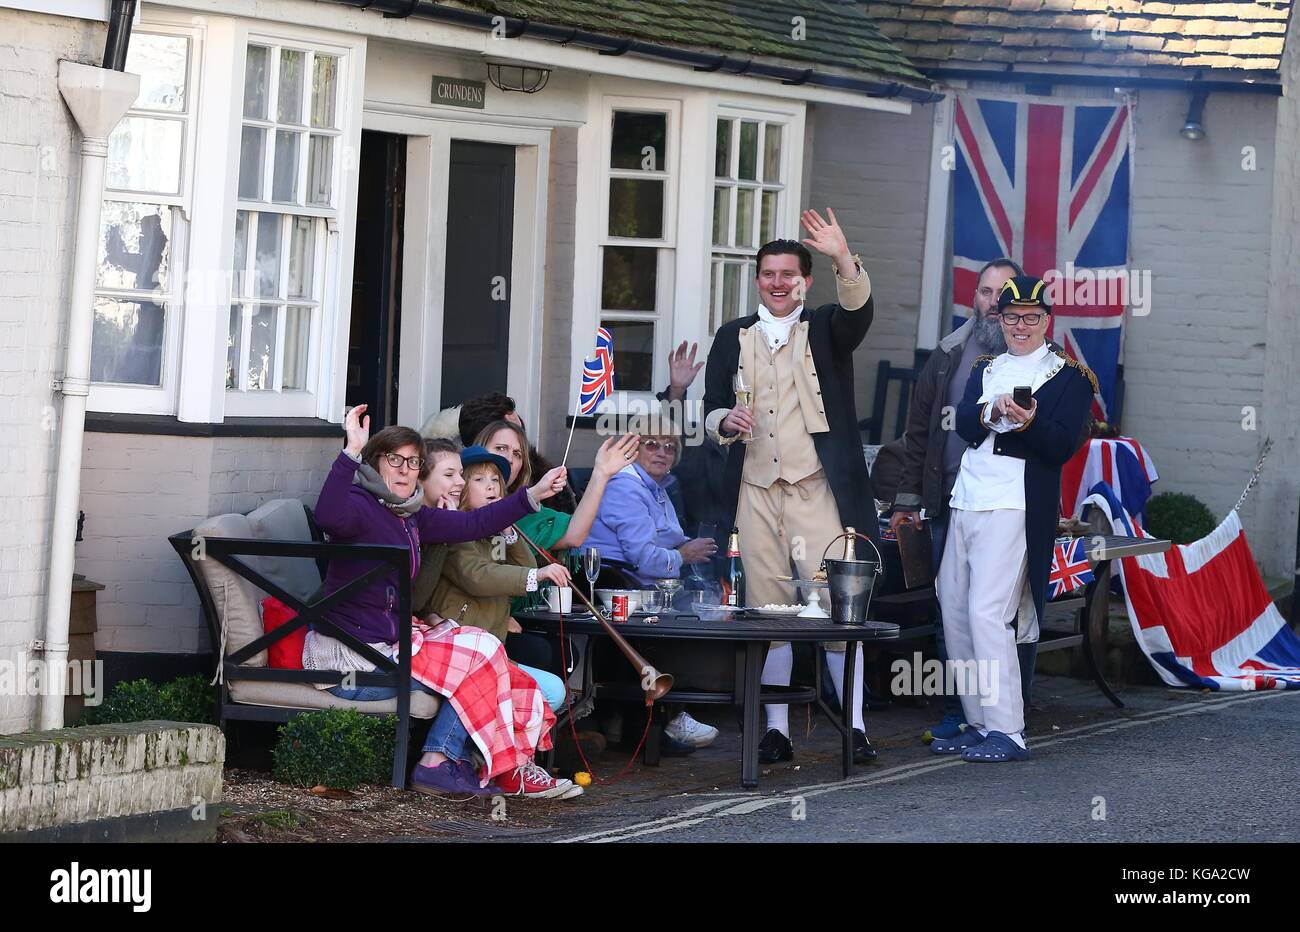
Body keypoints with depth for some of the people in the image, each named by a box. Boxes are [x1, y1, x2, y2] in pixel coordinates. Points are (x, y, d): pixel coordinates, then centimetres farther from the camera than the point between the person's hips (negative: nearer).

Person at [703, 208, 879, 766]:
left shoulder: (825, 331, 6)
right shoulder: (733, 338, 15)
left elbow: (858, 310, -16)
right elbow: (710, 410, 16)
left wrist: (844, 260, -35)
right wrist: (726, 420, -8)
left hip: (816, 488, -3)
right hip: (755, 489, 3)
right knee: (768, 609, 4)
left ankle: (855, 726, -8)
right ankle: (776, 729, 7)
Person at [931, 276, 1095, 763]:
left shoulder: (1069, 376, 1)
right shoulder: (984, 369, 18)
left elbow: (1062, 447, -8)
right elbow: (963, 424, 3)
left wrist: (1030, 422, -27)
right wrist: (992, 411, -18)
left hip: (1014, 507, -7)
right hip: (965, 503, 7)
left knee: (988, 613, -15)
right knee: (955, 613, 7)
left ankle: (1007, 732, -12)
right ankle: (979, 724, 16)